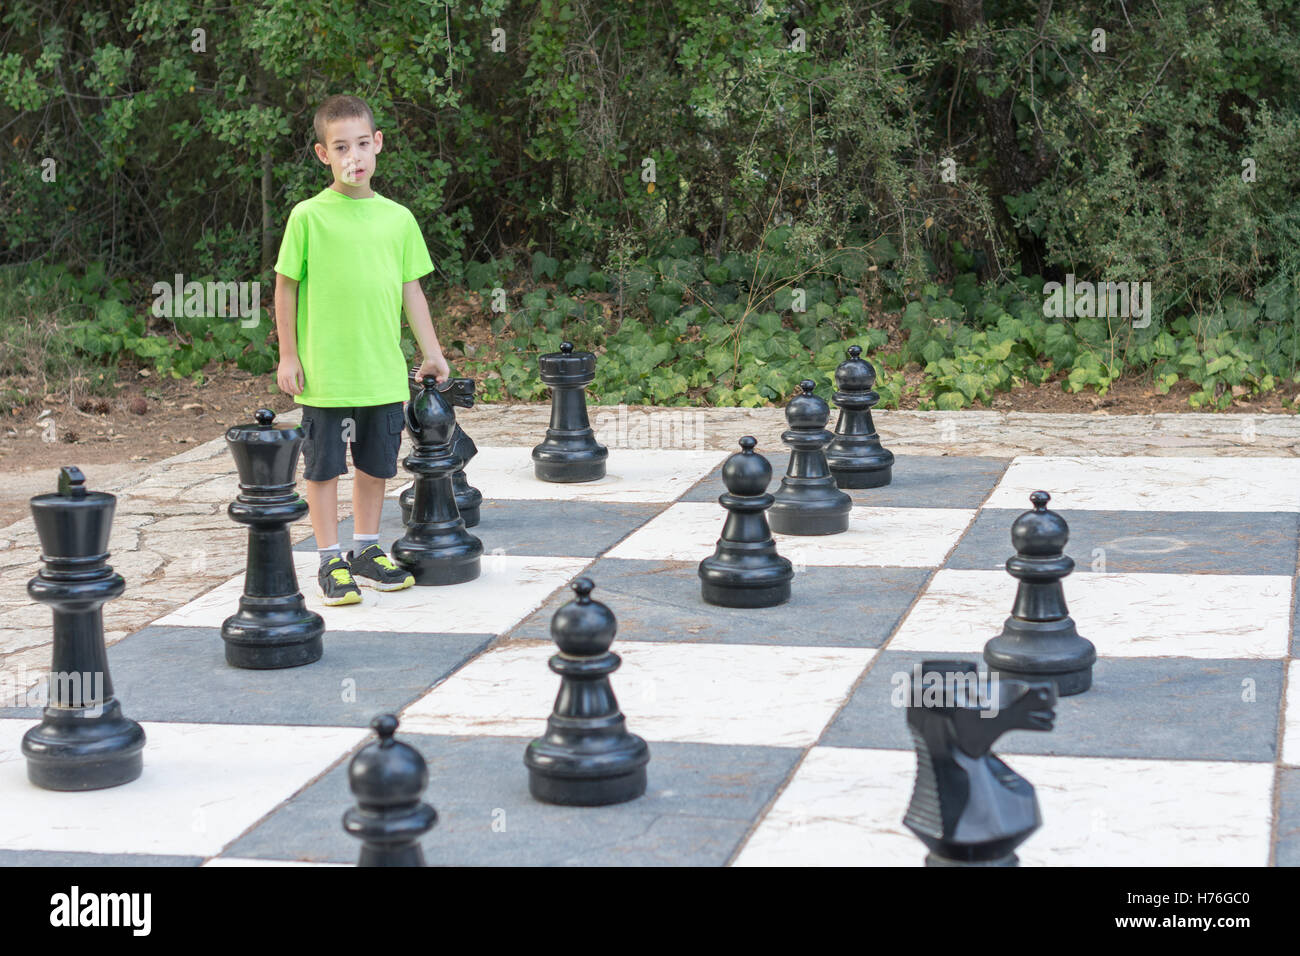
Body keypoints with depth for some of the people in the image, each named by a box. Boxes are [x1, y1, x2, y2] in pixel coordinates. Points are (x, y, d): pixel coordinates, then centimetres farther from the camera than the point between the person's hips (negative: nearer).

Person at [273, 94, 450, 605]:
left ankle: (366, 551, 27)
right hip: (325, 372, -4)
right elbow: (286, 287, -2)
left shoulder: (398, 218, 5)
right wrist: (288, 356, -3)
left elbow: (411, 289, 11)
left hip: (384, 372, 4)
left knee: (376, 464, 13)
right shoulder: (308, 217, -6)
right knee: (324, 467, 4)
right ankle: (330, 561, 14)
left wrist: (432, 352, 11)